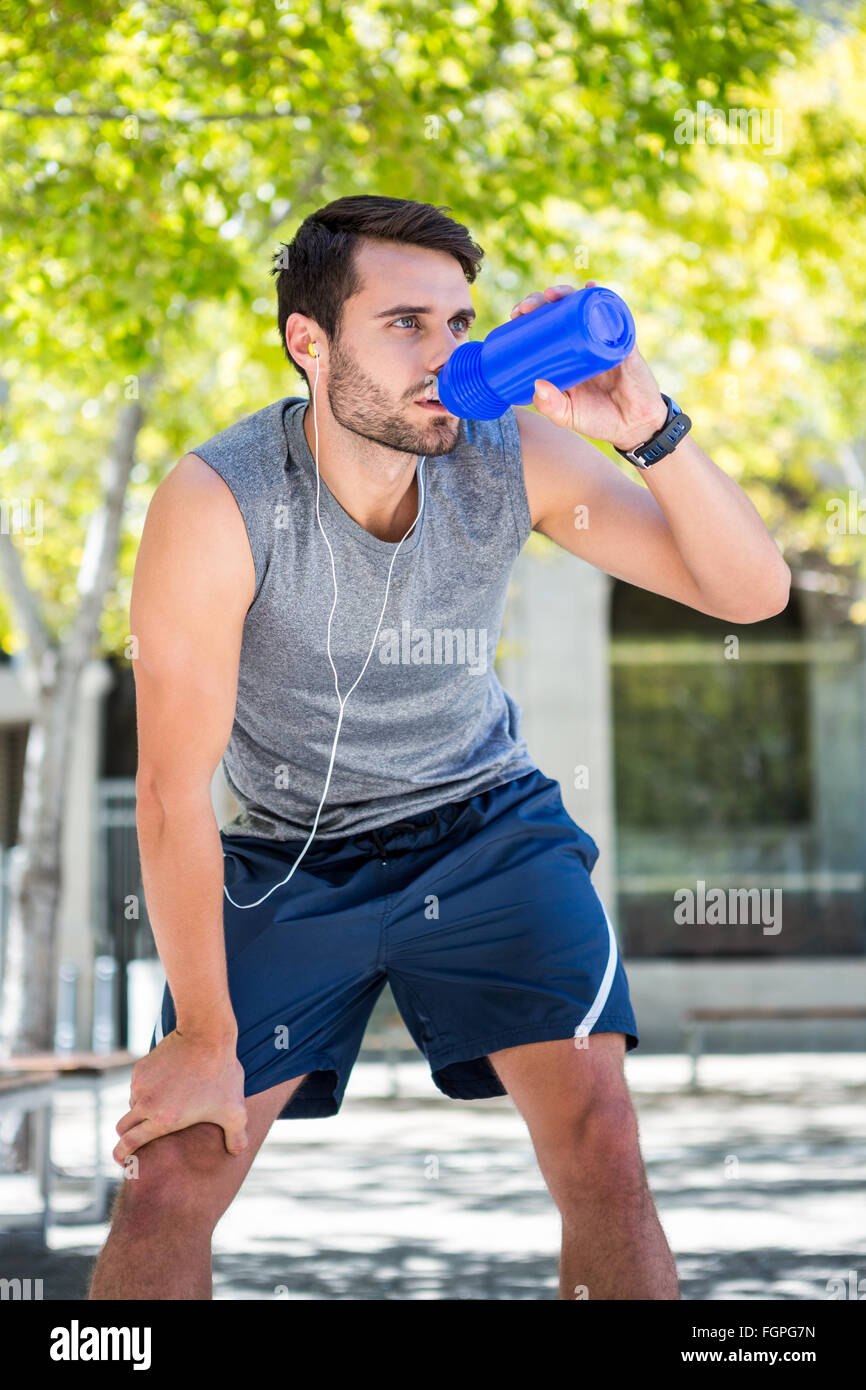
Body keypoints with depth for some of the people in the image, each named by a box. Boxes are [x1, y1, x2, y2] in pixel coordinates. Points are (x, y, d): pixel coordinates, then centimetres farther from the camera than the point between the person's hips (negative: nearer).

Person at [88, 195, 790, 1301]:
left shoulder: (512, 455, -16)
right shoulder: (216, 504, -25)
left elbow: (753, 592, -15)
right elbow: (175, 790, -20)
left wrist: (647, 428, -33)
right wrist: (204, 1038, -16)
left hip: (485, 827, 2)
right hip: (290, 860, -1)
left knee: (602, 1155, -14)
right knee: (166, 1186, -10)